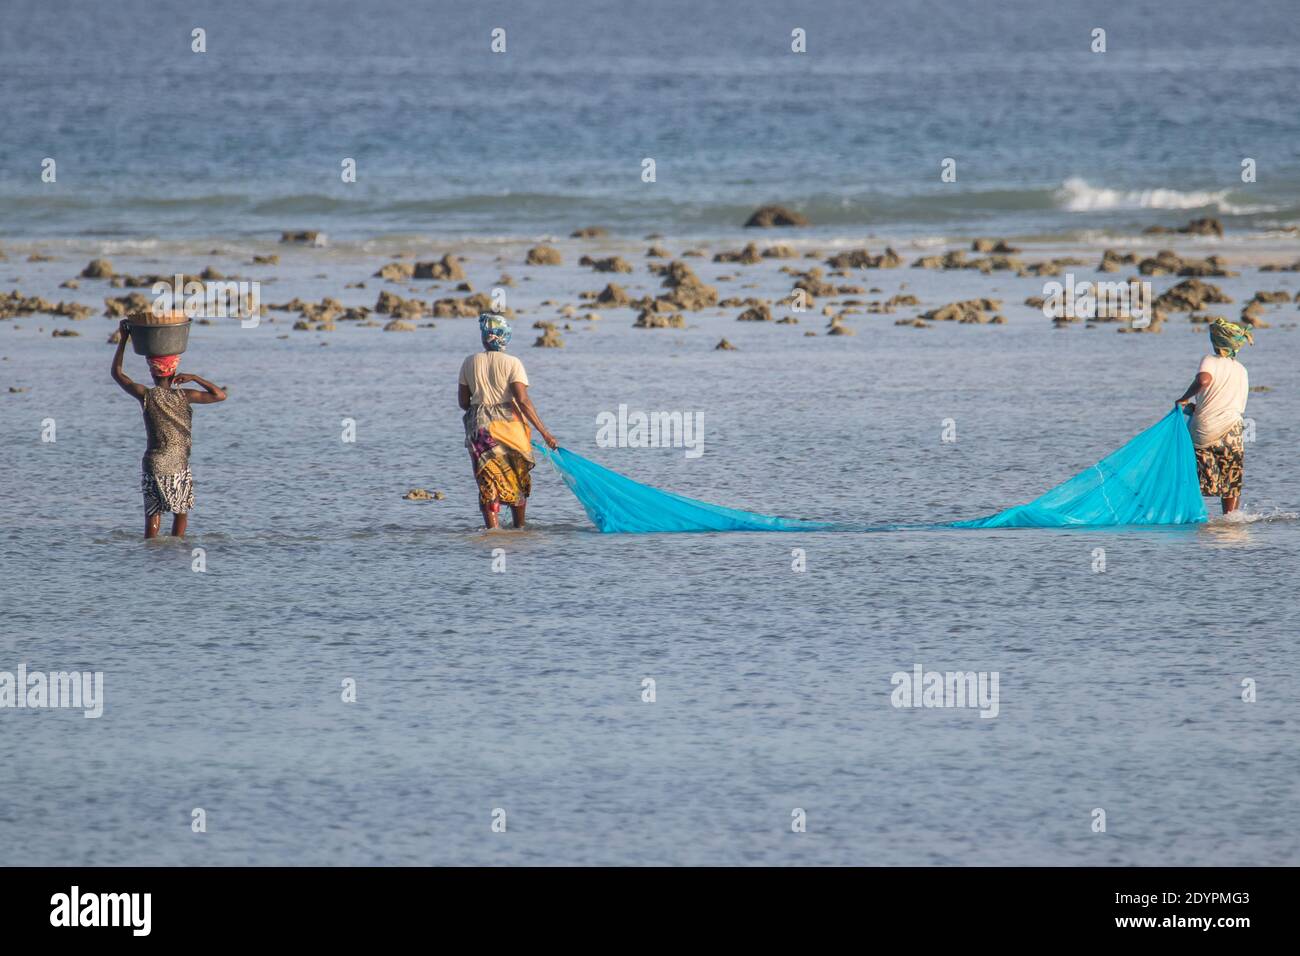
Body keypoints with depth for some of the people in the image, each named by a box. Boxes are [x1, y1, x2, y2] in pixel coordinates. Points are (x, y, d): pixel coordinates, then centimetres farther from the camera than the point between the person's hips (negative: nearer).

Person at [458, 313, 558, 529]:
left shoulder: (469, 363, 2)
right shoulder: (512, 363, -7)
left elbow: (463, 401, 8)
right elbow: (523, 400, -14)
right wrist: (544, 432, -11)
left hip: (479, 427, 1)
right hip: (510, 425, -1)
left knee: (488, 480, 1)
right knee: (518, 478, 17)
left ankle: (491, 527, -13)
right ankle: (519, 526, 27)